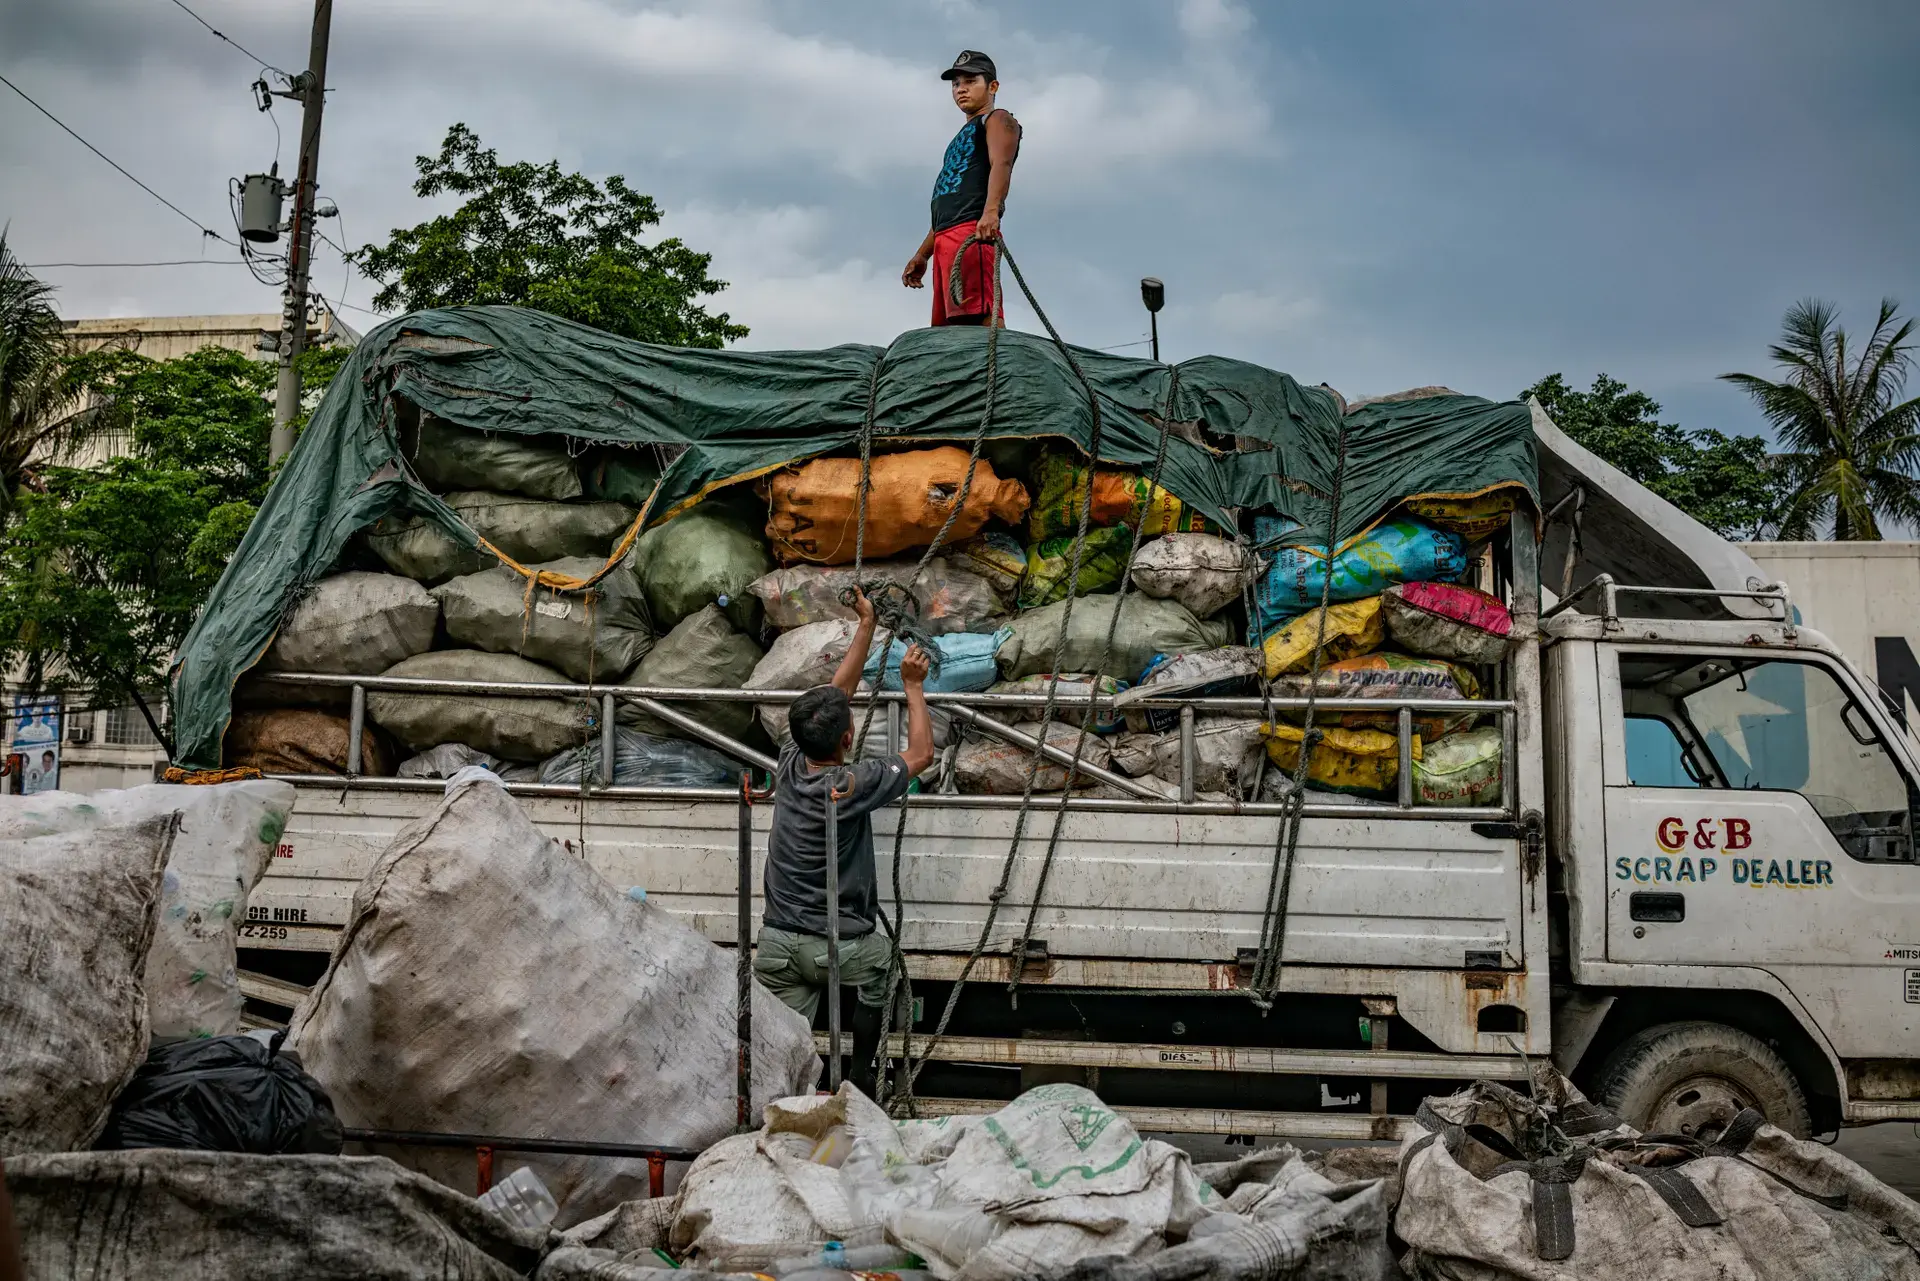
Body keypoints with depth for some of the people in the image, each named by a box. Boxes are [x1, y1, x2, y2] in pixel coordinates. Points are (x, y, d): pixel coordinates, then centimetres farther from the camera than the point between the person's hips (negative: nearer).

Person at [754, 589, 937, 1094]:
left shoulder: (789, 764, -4)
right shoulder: (849, 786, -21)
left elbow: (838, 690, 8)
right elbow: (921, 754, -7)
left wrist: (867, 625, 13)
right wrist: (913, 686, 1)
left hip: (777, 944, 4)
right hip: (838, 948, -3)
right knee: (881, 960, 28)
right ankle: (861, 1081, 35)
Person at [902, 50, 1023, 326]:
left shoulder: (997, 120, 7)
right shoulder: (963, 137, 34)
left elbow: (1001, 165, -15)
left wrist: (991, 211, -33)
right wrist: (922, 255, 28)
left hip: (974, 232, -10)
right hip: (945, 241, 10)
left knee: (982, 317, -24)